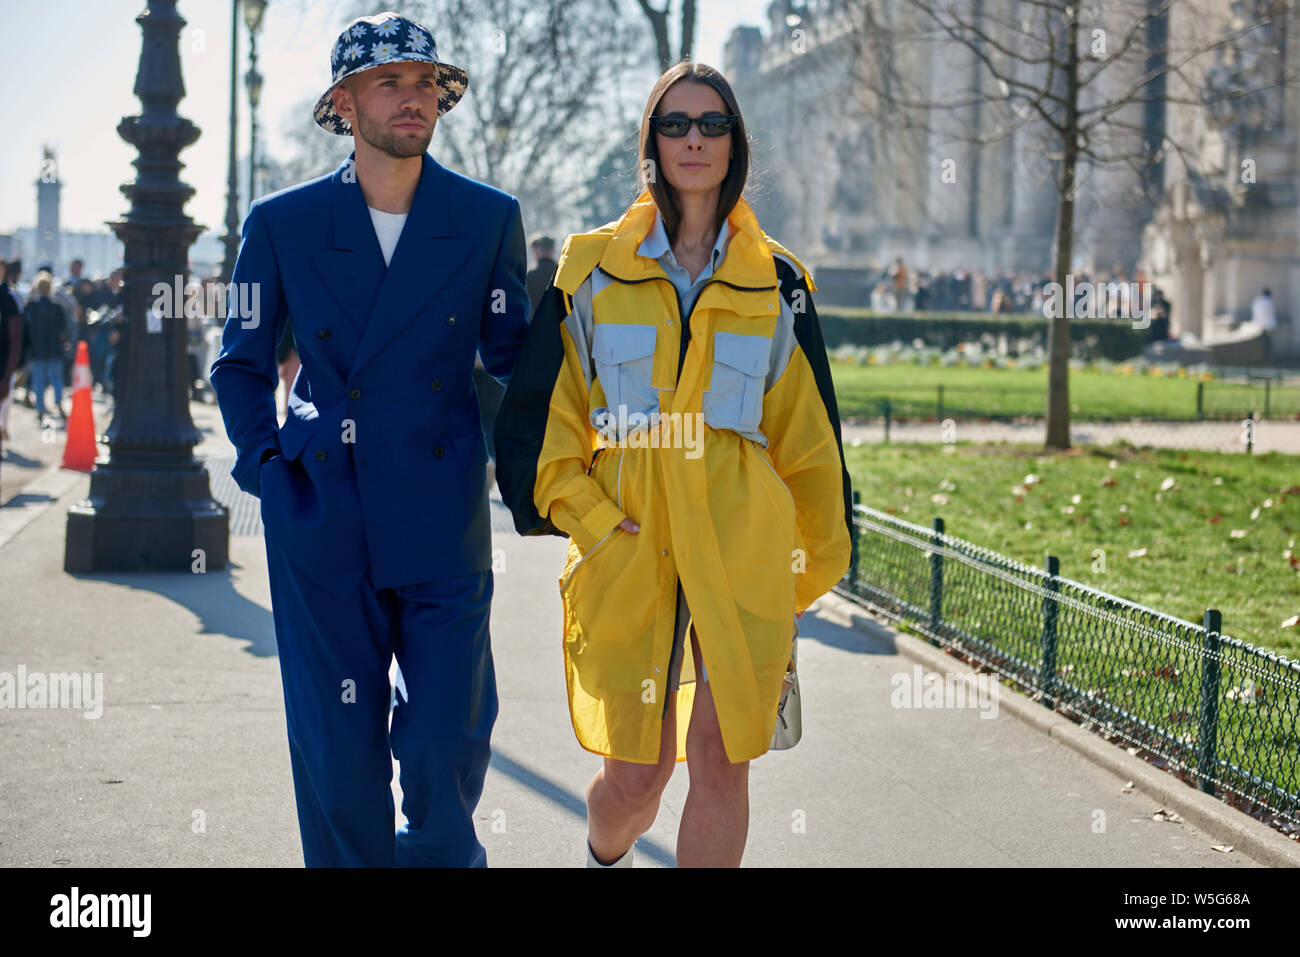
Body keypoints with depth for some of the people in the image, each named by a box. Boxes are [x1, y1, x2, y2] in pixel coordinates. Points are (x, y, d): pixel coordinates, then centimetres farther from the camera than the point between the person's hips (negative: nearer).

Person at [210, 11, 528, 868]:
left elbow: (514, 354, 12)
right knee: (337, 755, 2)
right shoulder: (282, 224, 3)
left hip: (444, 518, 0)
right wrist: (264, 461, 2)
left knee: (446, 739, -2)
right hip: (322, 525, 0)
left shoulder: (489, 219, 3)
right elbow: (242, 362, 14)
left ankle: (440, 854, 27)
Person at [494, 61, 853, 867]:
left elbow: (807, 435, 12)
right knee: (635, 774, 2)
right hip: (628, 550, 0)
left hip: (741, 548, 1)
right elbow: (540, 411, 6)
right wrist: (587, 516, -6)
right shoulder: (594, 268, 5)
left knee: (720, 763, -6)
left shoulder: (776, 281, 8)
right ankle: (604, 857, 38)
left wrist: (815, 559, 13)